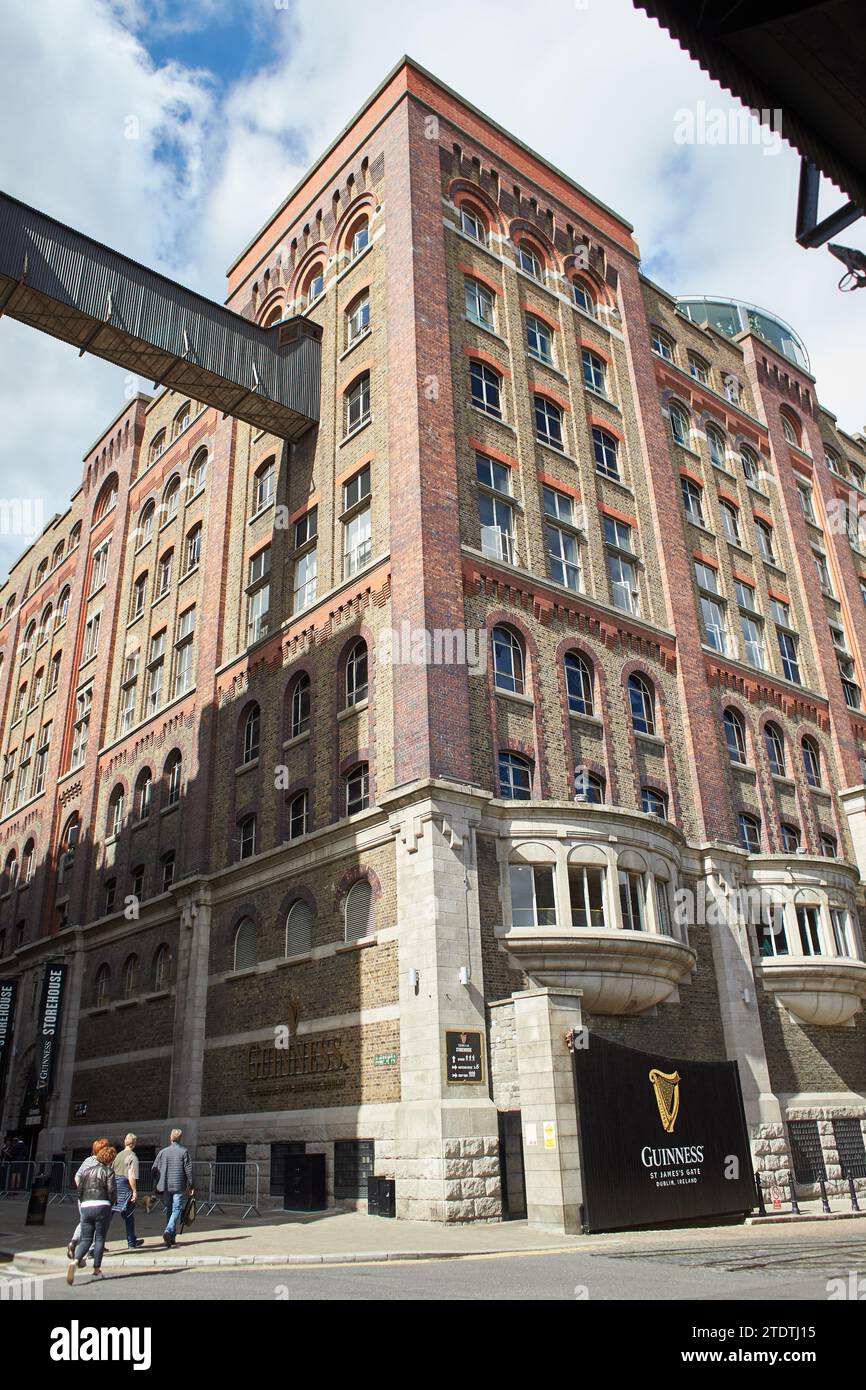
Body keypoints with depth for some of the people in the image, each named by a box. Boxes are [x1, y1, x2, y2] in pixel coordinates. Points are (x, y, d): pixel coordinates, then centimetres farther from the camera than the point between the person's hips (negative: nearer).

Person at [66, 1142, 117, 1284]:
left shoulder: (88, 1171, 17)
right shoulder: (108, 1171, 0)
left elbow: (80, 1190, 15)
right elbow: (112, 1191, -8)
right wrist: (111, 1203, 10)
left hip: (85, 1207, 5)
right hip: (102, 1206, -5)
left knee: (85, 1239, 8)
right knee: (100, 1238, 6)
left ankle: (75, 1260, -18)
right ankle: (96, 1270, 7)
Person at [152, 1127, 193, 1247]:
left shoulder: (163, 1152, 5)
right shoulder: (184, 1151, -4)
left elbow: (154, 1169, 5)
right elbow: (188, 1169, -6)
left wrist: (159, 1184, 16)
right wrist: (190, 1186, 1)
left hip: (165, 1187, 3)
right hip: (179, 1187, -3)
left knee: (168, 1210, 14)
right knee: (176, 1210, 0)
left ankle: (171, 1237, 18)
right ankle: (169, 1231, -21)